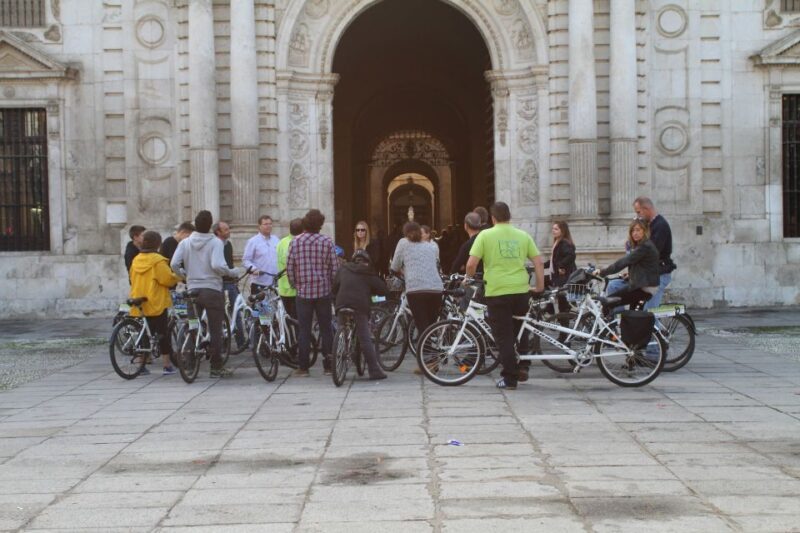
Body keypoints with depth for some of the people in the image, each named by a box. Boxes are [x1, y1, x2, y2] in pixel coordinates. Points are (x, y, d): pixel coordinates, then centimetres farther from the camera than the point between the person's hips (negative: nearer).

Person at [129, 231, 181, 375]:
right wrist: (178, 277, 4)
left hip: (139, 304, 6)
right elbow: (168, 279, -16)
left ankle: (140, 365, 11)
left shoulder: (136, 260, 8)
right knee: (163, 333, 1)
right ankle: (167, 365, 2)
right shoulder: (157, 261, -13)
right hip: (156, 303, -6)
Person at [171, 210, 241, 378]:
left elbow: (174, 264, -6)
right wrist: (233, 273, -5)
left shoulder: (185, 243, 2)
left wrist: (184, 273, 14)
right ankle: (216, 367, 5)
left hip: (192, 290, 4)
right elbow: (217, 265, -21)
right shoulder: (215, 242, -9)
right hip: (212, 290, -3)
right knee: (215, 330, 3)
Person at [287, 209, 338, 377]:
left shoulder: (295, 242, -3)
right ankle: (328, 366, 11)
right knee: (326, 329, 8)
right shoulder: (327, 241, -4)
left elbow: (289, 267, -2)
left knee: (304, 330, 4)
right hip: (324, 291, 0)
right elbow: (335, 268, -3)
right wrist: (333, 286, 11)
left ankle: (303, 367, 4)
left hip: (303, 292, 0)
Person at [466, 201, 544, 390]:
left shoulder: (485, 235, -1)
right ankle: (523, 366, 15)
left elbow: (471, 263, -8)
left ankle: (510, 378, 4)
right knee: (521, 330, 22)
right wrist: (540, 285, 14)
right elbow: (538, 261, 5)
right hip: (521, 290, 3)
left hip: (496, 291, -3)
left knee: (503, 336, 3)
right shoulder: (523, 236, 9)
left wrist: (469, 278, 10)